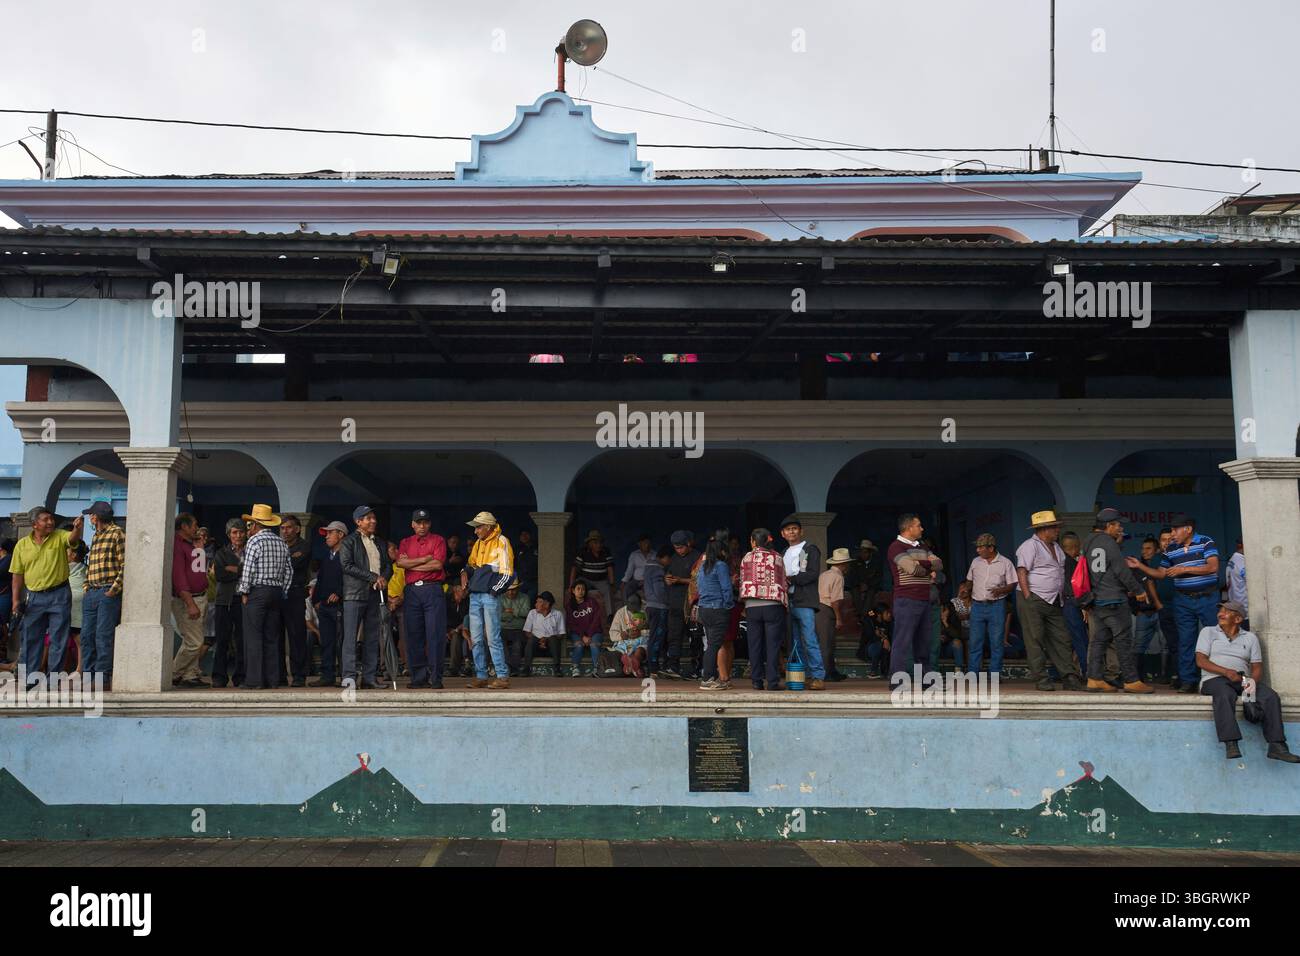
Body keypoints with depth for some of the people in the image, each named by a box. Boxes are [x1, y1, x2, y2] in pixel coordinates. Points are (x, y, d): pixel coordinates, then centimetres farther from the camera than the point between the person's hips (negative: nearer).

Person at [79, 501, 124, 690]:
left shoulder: (116, 534, -5)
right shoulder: (95, 537, 19)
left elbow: (125, 565, -11)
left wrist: (115, 588, -16)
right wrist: (86, 587, 14)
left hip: (108, 593, -8)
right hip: (91, 593, 8)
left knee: (103, 637, -7)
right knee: (87, 635, 9)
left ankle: (103, 678, -4)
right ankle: (87, 674, 16)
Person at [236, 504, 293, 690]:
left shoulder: (254, 541, -7)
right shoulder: (282, 542, 11)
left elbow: (248, 570, -12)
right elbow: (289, 570, 11)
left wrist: (244, 592, -4)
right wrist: (282, 592, 14)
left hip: (257, 592, -6)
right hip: (277, 592, 6)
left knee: (253, 637, -3)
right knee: (272, 638, 9)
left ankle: (255, 681, -5)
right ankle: (272, 679, 9)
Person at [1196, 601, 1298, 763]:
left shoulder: (1250, 638, 20)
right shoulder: (1208, 632, 14)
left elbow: (1257, 667, 11)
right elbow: (1201, 661, 1)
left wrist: (1253, 680, -14)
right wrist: (1227, 672, -15)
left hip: (1243, 680, 3)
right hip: (1215, 678, -3)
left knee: (1271, 697, -25)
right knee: (1225, 694, -38)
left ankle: (1277, 746, -29)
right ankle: (1231, 745, -48)